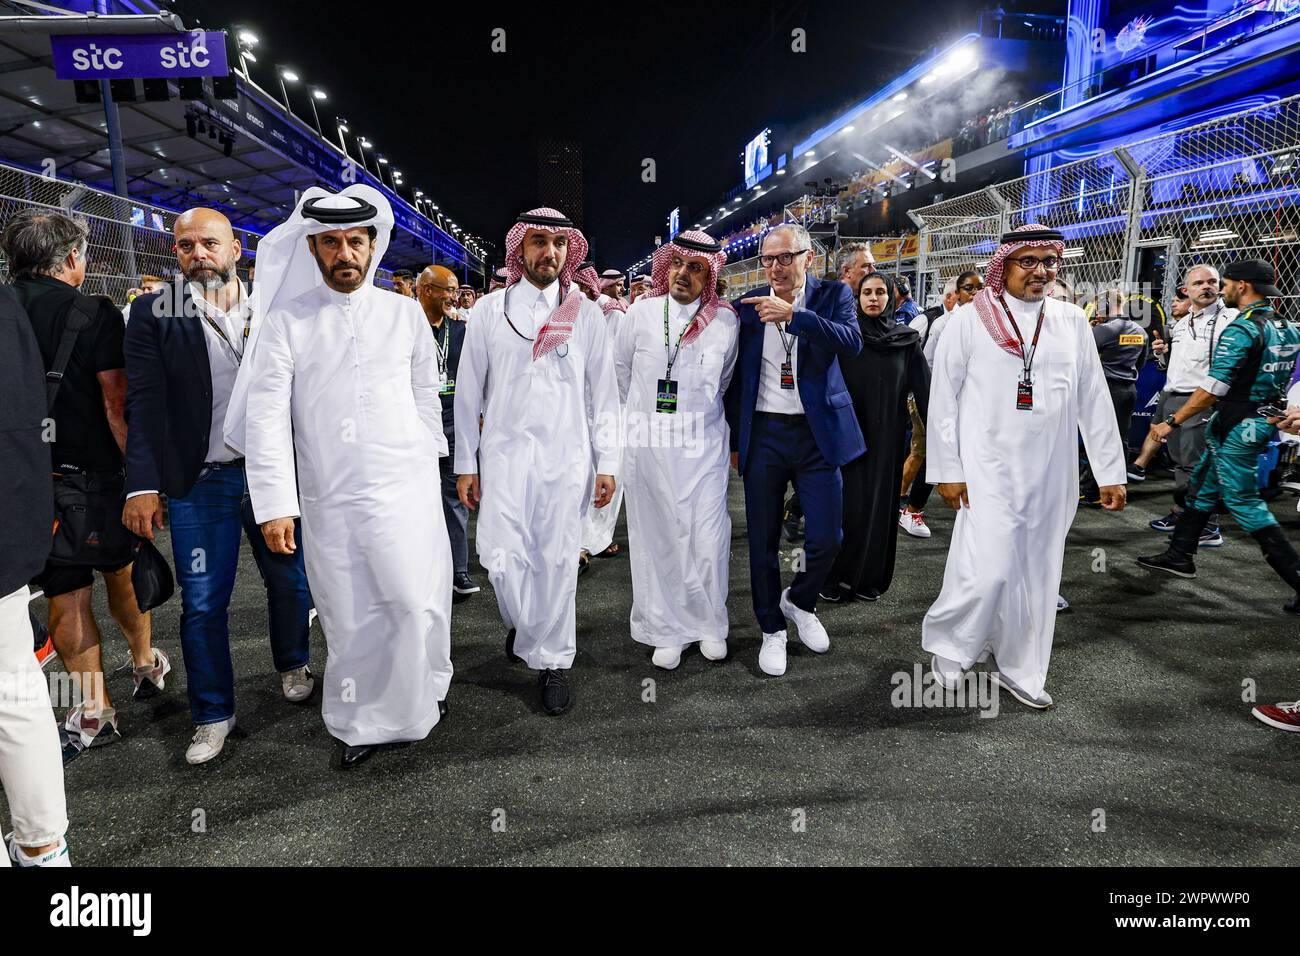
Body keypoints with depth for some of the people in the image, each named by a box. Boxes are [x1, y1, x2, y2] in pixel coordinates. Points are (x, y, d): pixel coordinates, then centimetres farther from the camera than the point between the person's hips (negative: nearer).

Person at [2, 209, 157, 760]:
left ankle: (93, 712, 15)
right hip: (97, 472, -2)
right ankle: (145, 666, 34)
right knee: (121, 570, 18)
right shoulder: (94, 314, -10)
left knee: (65, 592, 9)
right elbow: (117, 405, -17)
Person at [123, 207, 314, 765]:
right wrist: (143, 485, -12)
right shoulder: (155, 314, 0)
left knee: (291, 581, 13)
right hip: (200, 482, -1)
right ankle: (213, 715, 22)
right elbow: (145, 403, -4)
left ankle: (293, 665, 40)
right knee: (202, 603, 6)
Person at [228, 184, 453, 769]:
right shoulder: (286, 322, 1)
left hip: (406, 490, 0)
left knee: (419, 606, -1)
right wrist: (275, 504, -10)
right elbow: (266, 416, -4)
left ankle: (423, 693, 28)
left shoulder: (405, 314, 5)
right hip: (328, 501, 0)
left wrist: (429, 465, 10)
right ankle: (361, 722, 29)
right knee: (350, 620, 7)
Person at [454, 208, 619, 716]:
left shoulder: (586, 313, 6)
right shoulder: (489, 310, 6)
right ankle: (523, 625, 29)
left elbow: (603, 393, 7)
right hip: (504, 452, 0)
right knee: (502, 557, -4)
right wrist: (465, 463, 4)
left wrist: (606, 463, 3)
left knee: (557, 560, 2)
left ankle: (552, 660, 19)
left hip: (566, 456, 0)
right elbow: (469, 391, 7)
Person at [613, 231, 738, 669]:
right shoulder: (640, 314, 0)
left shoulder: (726, 321, -3)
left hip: (703, 445, -1)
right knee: (656, 538, 7)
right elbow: (621, 368, 15)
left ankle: (709, 625, 20)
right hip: (648, 445, 1)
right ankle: (666, 630, 19)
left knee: (708, 539, 0)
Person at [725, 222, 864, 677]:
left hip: (818, 433, -1)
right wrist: (735, 440, 10)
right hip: (763, 434, 1)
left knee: (826, 538, 0)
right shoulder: (747, 305, 3)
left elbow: (852, 341, -20)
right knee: (763, 541, 7)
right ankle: (772, 629, 26)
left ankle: (799, 601, 31)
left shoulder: (833, 295, 0)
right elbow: (736, 377, 9)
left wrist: (792, 315, -30)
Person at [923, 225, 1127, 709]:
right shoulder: (969, 320, -3)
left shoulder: (1072, 321, 8)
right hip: (988, 470, -4)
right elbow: (943, 399, -3)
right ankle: (947, 642, 17)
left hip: (1051, 475, 4)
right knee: (988, 571, -11)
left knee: (1038, 576, 11)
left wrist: (1111, 472, 8)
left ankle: (1020, 670, 28)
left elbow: (1094, 400, 9)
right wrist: (947, 470, -7)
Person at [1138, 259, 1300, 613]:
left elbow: (1212, 389, -22)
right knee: (1202, 486, 18)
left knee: (1243, 501, -3)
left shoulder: (1240, 330, -19)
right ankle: (1180, 556, 26)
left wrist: (1172, 423, -17)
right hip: (1263, 419, 9)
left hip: (1237, 425, -9)